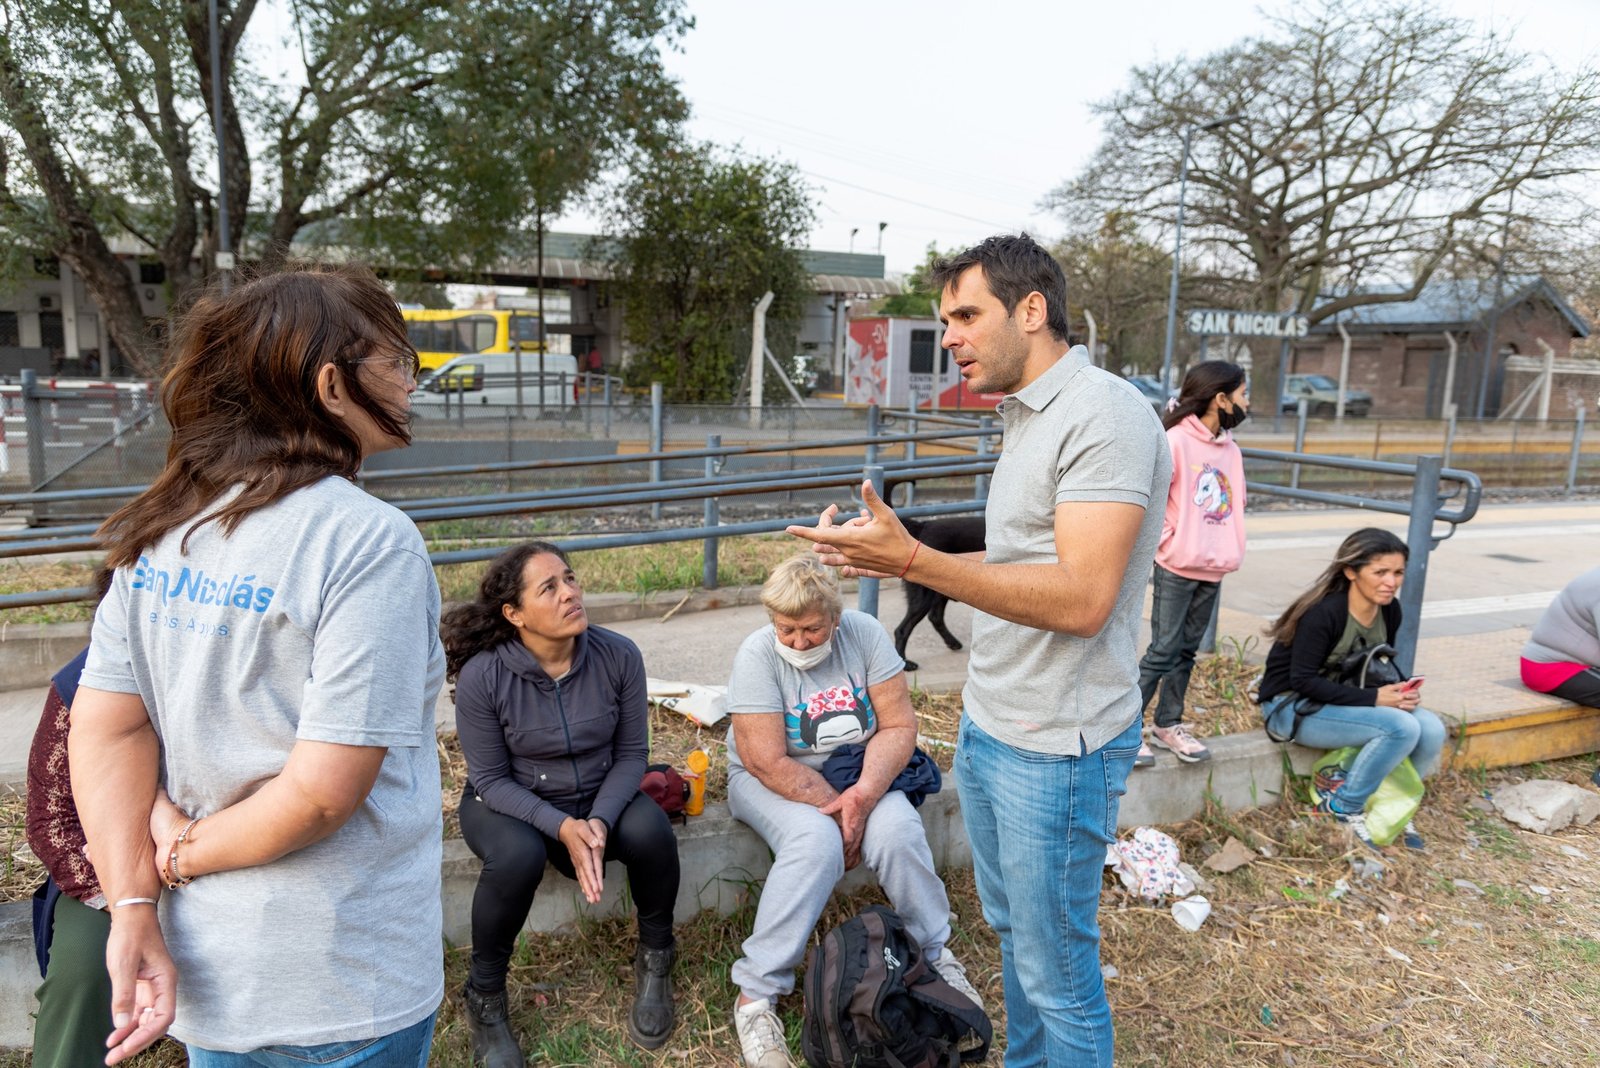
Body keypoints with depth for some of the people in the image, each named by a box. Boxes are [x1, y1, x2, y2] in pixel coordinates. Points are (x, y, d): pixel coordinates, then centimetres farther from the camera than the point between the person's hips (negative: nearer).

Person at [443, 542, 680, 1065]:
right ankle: (484, 995, -5)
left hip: (599, 797, 2)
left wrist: (599, 820, -25)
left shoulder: (618, 655, -18)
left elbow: (631, 753, -9)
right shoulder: (483, 675, -23)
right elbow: (491, 780, -15)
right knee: (519, 856, -34)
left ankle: (655, 958, 3)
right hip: (508, 801, -2)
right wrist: (561, 827, -29)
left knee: (651, 833, -27)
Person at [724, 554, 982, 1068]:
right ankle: (755, 994, -21)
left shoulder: (865, 634, -12)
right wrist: (834, 809, -20)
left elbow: (899, 726, -11)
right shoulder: (757, 655, -19)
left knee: (899, 830, -25)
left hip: (856, 770, 3)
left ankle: (937, 954, 2)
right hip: (771, 781, -3)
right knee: (815, 839, -32)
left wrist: (864, 793, -25)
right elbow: (769, 762, -21)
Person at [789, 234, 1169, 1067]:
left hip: (1055, 749, -9)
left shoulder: (1104, 413, -19)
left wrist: (913, 561, -27)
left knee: (1055, 969, 7)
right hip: (988, 729, 9)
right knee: (1010, 929, 23)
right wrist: (903, 560, 10)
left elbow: (1079, 598, -26)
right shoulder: (1028, 417, 11)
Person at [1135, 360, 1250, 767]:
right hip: (1177, 569, -7)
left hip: (1213, 572, 7)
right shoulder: (1176, 441, -13)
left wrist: (1232, 548, 8)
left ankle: (1168, 725, 25)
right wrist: (1168, 541, -13)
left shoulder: (1231, 450, 11)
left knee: (1186, 651, 13)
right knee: (1163, 651, -4)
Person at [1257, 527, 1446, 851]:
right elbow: (1303, 681, -24)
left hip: (1342, 700, 8)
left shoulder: (1389, 610, -2)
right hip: (1294, 705, -7)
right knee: (1401, 727, -26)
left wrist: (1401, 689, -11)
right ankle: (1341, 805, -8)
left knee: (1431, 729, -15)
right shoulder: (1324, 612, -24)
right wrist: (1372, 698, -27)